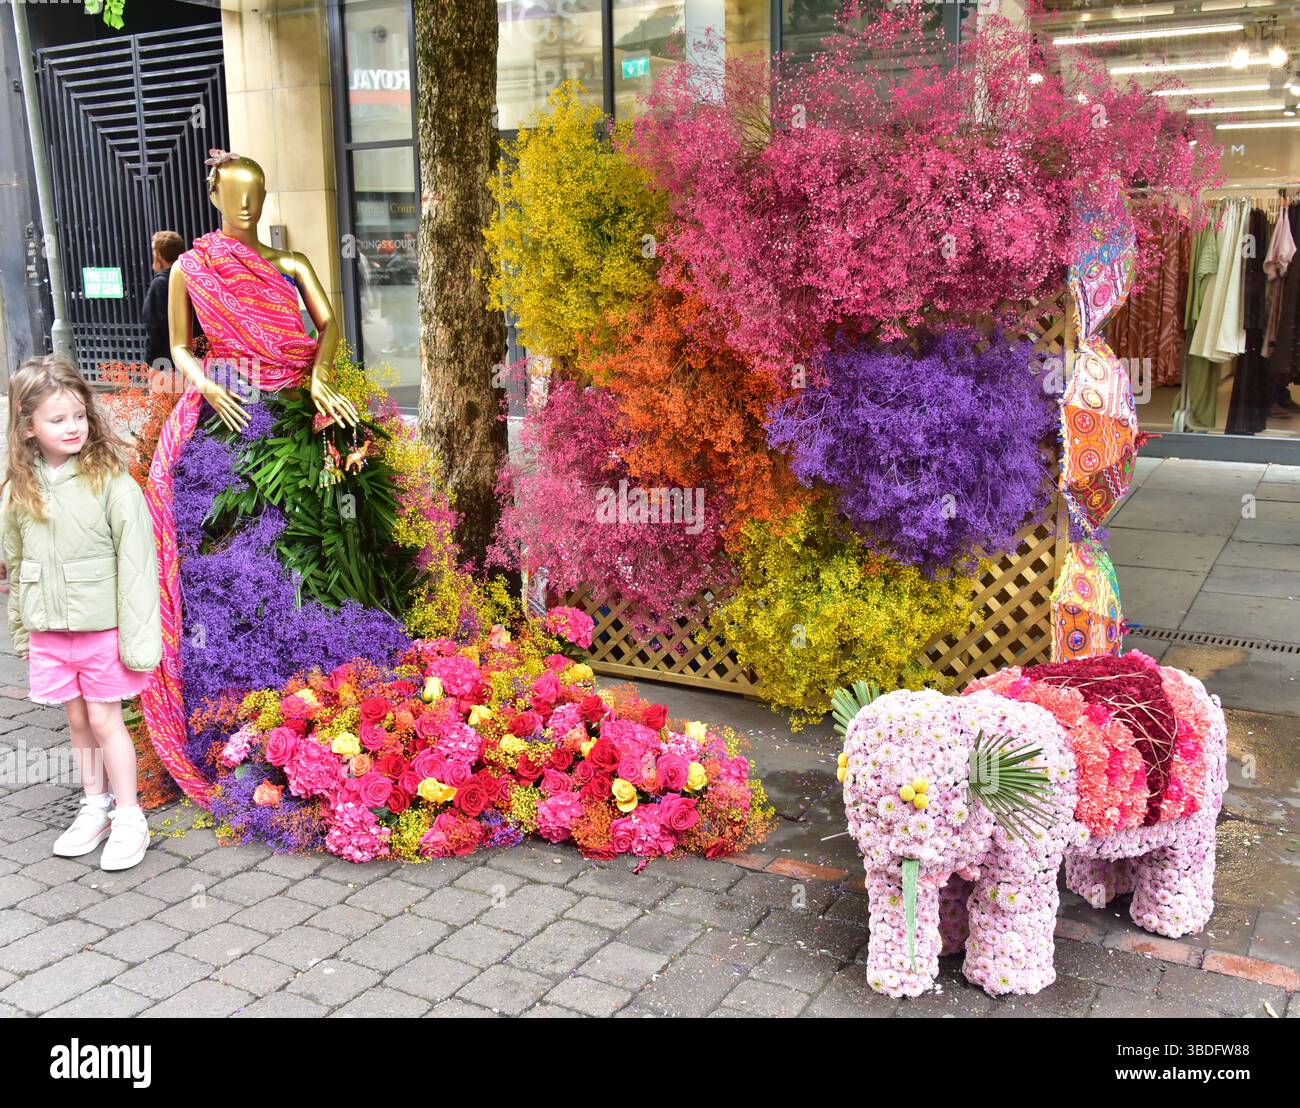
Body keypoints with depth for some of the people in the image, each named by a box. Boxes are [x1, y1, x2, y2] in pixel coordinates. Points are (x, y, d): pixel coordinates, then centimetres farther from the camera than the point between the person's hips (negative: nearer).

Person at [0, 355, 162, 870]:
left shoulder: (111, 482, -14)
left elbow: (136, 562, -14)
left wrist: (137, 636, -15)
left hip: (102, 627, -4)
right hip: (48, 631, 5)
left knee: (104, 719, 3)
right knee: (77, 720, 15)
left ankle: (128, 820, 16)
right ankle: (95, 809, 30)